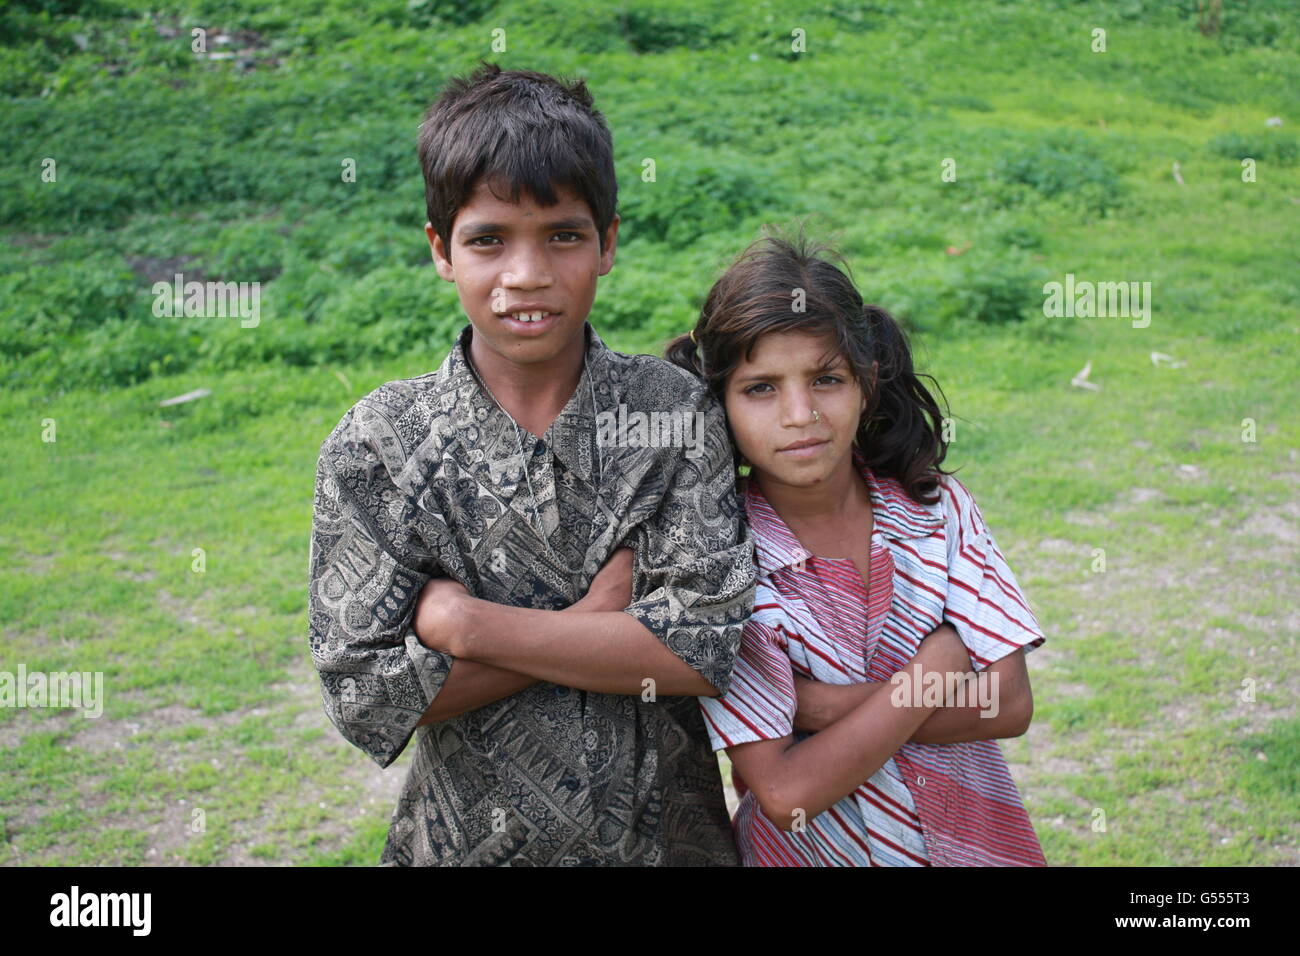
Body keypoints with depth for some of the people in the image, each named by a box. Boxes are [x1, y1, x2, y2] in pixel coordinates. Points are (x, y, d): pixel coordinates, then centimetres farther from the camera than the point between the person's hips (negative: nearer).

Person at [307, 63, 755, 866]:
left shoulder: (677, 414, -10)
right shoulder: (376, 445, -11)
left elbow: (706, 648, -18)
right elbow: (365, 696, -15)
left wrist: (465, 621, -21)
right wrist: (598, 620, -20)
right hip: (470, 842, 0)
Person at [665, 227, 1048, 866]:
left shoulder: (938, 506, -10)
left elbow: (1009, 704, -15)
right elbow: (785, 793, -23)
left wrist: (815, 704, -22)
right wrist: (934, 672, -20)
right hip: (817, 853, -2)